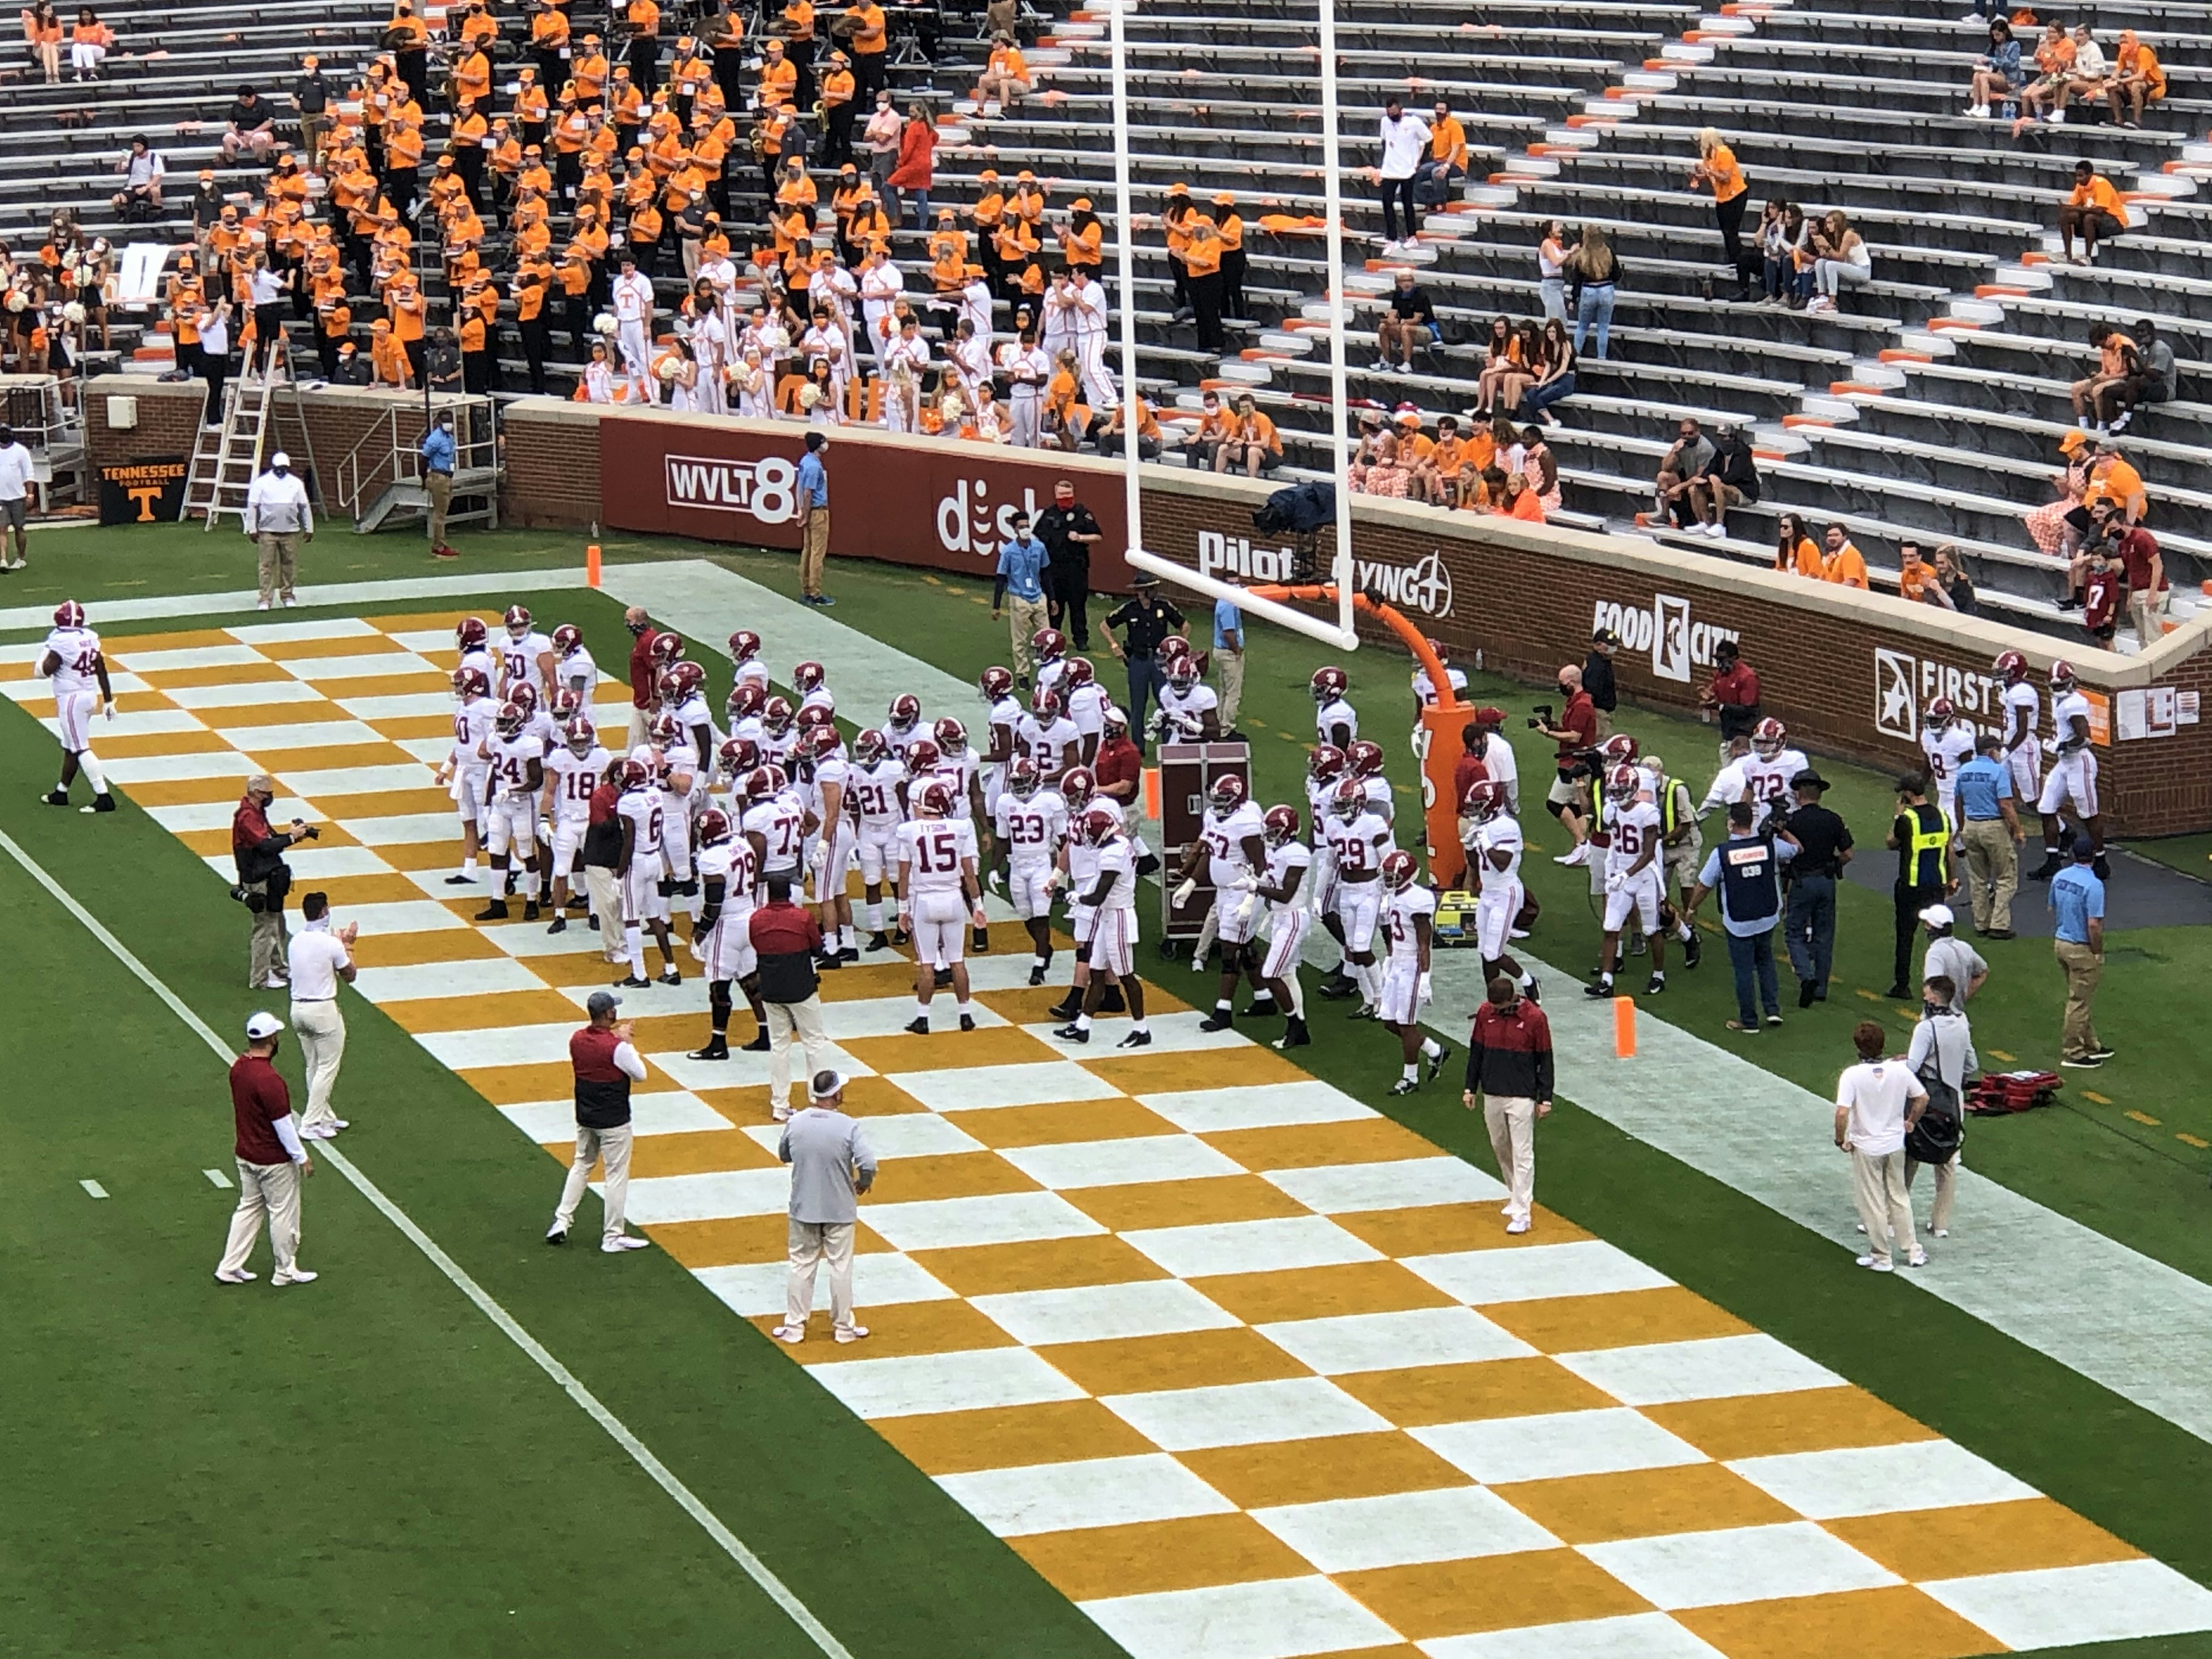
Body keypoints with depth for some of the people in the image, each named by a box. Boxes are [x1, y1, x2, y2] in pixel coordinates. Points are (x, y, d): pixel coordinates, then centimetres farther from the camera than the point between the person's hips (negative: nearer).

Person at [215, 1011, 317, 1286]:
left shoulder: (237, 1067, -2)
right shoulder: (269, 1080, -29)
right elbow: (283, 1124, -24)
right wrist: (302, 1157, -13)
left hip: (245, 1155, 8)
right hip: (274, 1160, -8)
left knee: (249, 1208, 20)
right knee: (283, 1213, 8)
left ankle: (230, 1267, 22)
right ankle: (286, 1271, 21)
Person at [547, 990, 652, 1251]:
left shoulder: (577, 1039, -4)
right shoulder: (617, 1047, -24)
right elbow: (640, 1075, -11)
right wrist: (627, 1043, -4)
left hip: (585, 1117, 6)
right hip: (613, 1121, -6)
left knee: (581, 1166, 23)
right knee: (617, 1175, 4)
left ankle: (561, 1222, 20)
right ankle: (613, 1237, 8)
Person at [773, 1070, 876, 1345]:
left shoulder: (795, 1124, -9)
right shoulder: (848, 1128, -18)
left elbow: (784, 1155, 8)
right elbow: (868, 1164, -23)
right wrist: (862, 1184, -3)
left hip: (803, 1209, 2)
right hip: (840, 1210, -2)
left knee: (802, 1266, 14)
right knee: (841, 1268, 11)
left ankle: (794, 1327, 18)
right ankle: (843, 1327, 21)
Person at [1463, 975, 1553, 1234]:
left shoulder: (1535, 1017, -13)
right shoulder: (1485, 1013, -1)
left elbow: (1545, 1060, -6)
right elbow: (1476, 1051, 9)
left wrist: (1546, 1098, -6)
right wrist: (1470, 1088, 9)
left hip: (1522, 1097, -5)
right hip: (1492, 1095, 5)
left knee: (1522, 1155, -6)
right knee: (1500, 1148, 16)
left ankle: (1521, 1214, -7)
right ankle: (1517, 1196, 35)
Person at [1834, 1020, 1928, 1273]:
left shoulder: (1852, 1076, -21)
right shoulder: (1900, 1070, -8)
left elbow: (1842, 1113, -28)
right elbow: (1923, 1098, 3)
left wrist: (1841, 1139, -10)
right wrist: (1910, 1122, 20)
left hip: (1866, 1148, -4)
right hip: (1895, 1145, 4)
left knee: (1872, 1203, 9)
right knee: (1899, 1197, 19)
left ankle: (1882, 1257, 17)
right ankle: (1913, 1251, 22)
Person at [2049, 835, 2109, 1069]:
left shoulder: (2059, 877, 0)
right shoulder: (2093, 885, -24)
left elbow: (2052, 909, 13)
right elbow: (2094, 924, -24)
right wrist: (2098, 953, -13)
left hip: (2060, 942, 8)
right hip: (2082, 949, -8)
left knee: (2083, 999, 20)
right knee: (2079, 1002, 3)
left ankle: (2090, 1046, 30)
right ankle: (2072, 1053, 10)